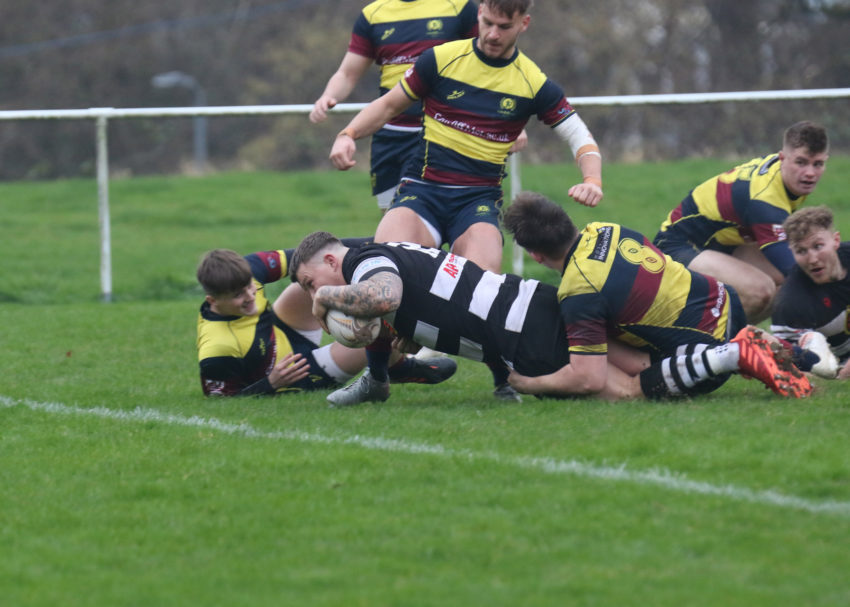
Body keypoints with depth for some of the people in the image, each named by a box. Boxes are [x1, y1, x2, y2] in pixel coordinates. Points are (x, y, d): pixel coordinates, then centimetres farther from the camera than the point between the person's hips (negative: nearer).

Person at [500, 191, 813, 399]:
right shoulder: (603, 230, 2)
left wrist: (529, 384, -10)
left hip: (704, 340, -10)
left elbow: (587, 379, -25)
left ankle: (736, 356, -21)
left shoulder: (578, 294, -23)